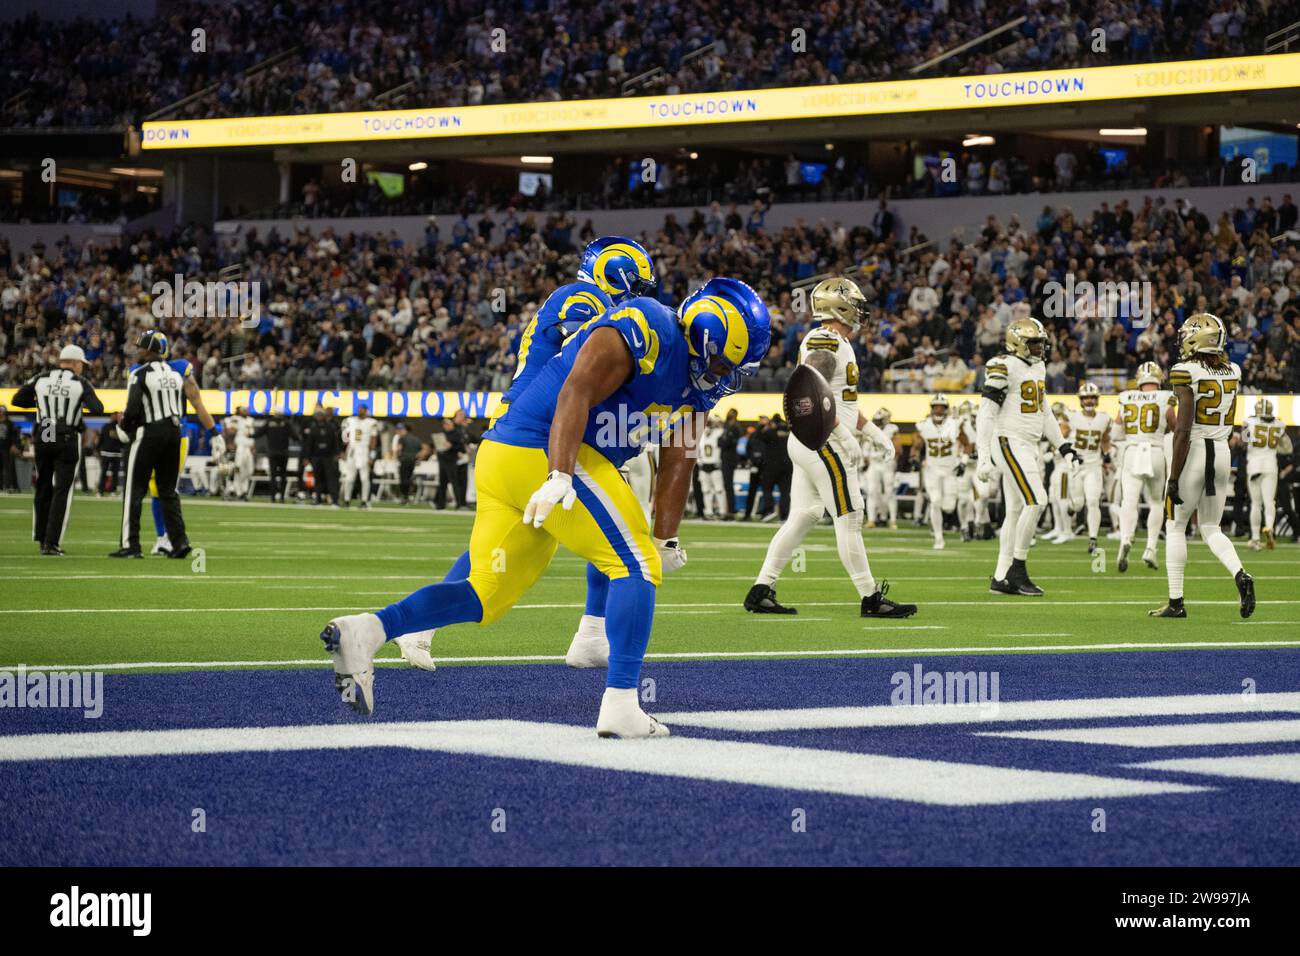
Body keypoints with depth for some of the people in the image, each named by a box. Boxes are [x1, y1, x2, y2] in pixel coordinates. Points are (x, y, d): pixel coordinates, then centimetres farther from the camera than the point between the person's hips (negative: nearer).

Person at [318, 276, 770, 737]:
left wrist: (665, 539, 17)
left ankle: (365, 631, -4)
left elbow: (676, 462, 22)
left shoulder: (691, 382, 19)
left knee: (486, 595, 10)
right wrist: (560, 476, -32)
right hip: (543, 456, -10)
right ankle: (620, 706, -12)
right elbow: (576, 392, -23)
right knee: (635, 564, -7)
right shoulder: (648, 331, -12)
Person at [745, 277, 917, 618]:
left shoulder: (831, 343, 18)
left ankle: (761, 591, 10)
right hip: (822, 444, -10)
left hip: (806, 444, 10)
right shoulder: (827, 342, -15)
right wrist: (842, 434, -23)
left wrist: (872, 430, 23)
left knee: (802, 518, 11)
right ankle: (871, 599, -2)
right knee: (849, 520, -6)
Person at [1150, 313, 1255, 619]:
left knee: (1175, 527, 8)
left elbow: (1183, 429, -18)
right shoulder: (1233, 372, 4)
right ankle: (1240, 575, -11)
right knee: (1210, 528, 16)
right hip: (1222, 452, 6)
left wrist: (1174, 477, -15)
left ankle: (1176, 601, 7)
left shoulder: (1186, 373, -14)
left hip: (1193, 452, -6)